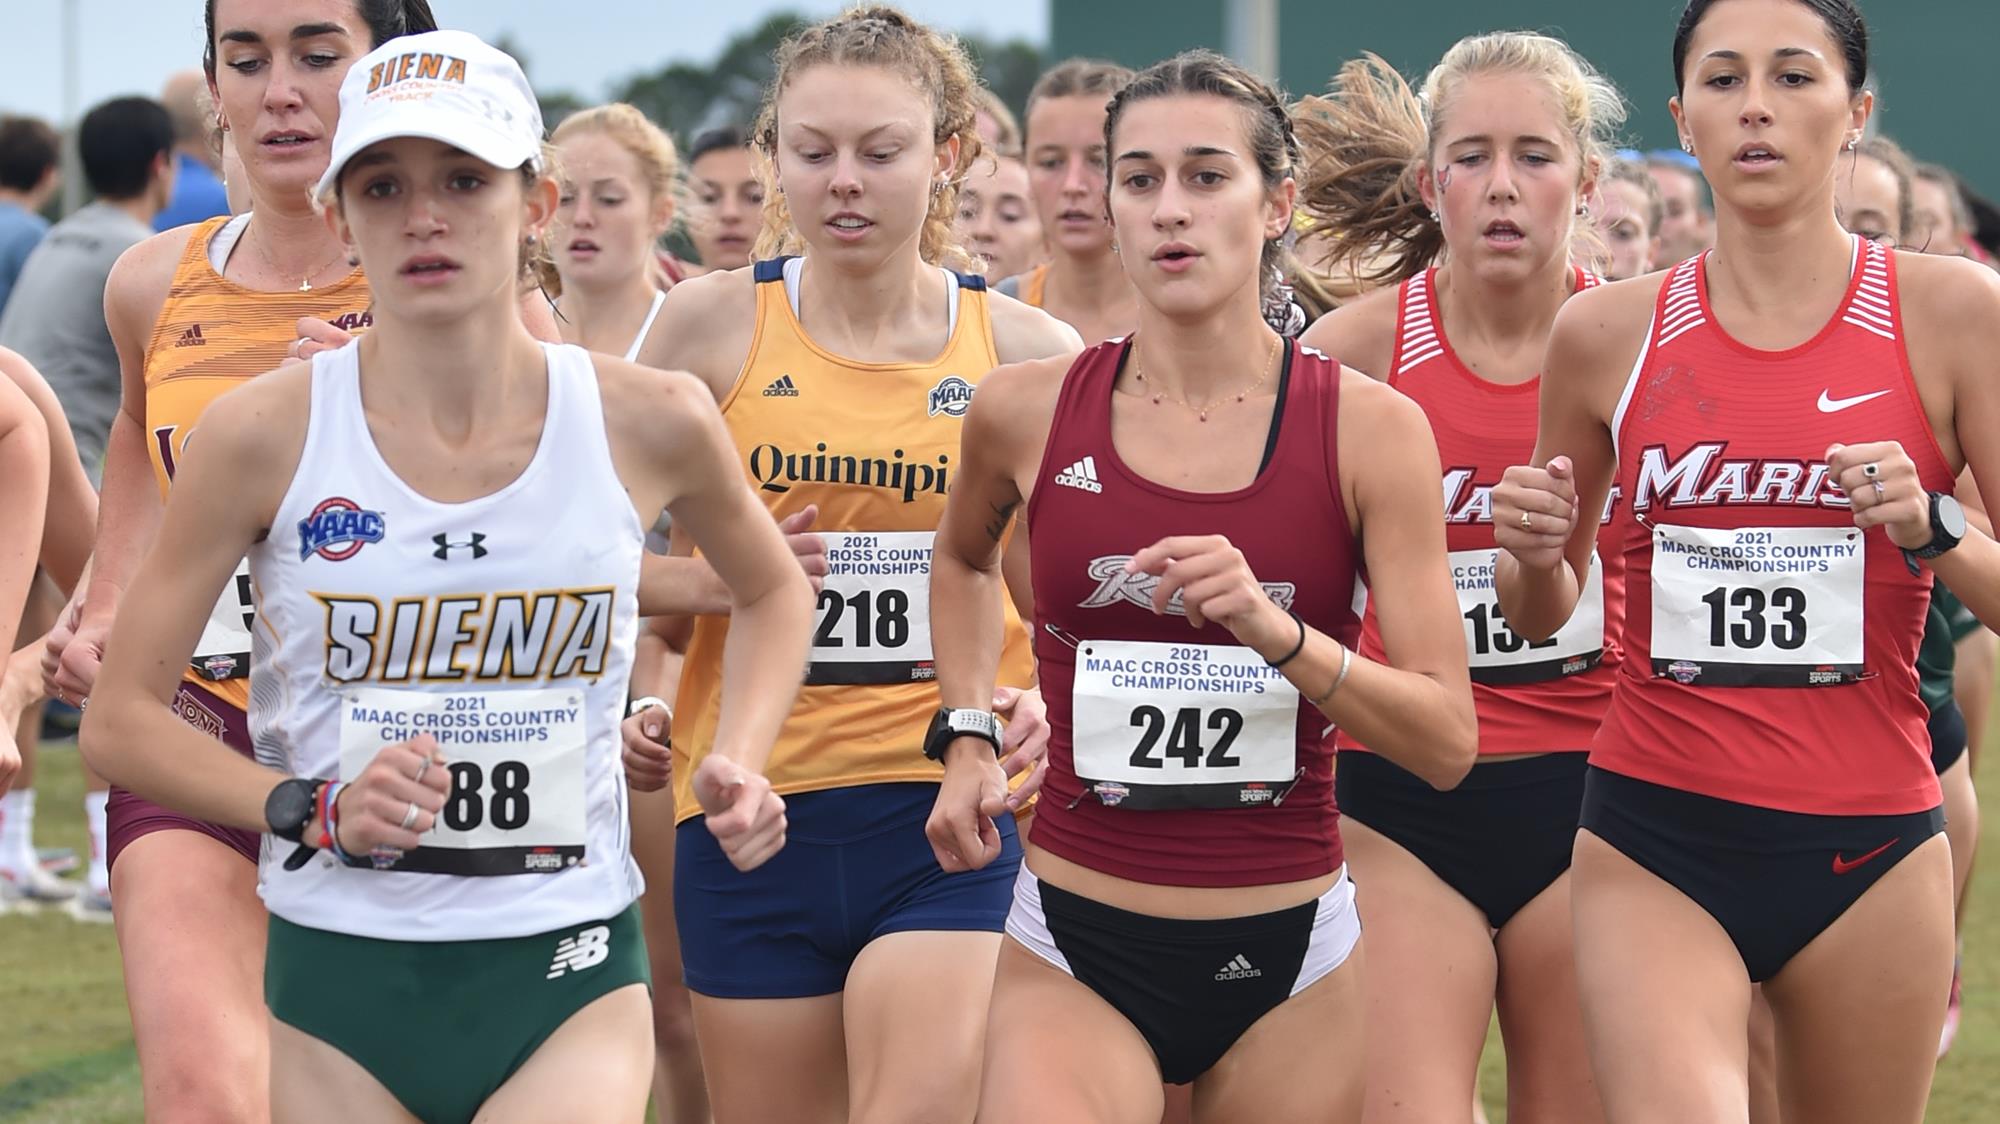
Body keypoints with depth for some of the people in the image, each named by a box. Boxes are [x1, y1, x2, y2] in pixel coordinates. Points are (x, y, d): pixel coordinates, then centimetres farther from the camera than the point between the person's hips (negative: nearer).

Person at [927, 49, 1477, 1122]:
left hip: (1286, 955, 0)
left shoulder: (1368, 429, -5)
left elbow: (1447, 742, -9)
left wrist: (1274, 631, -22)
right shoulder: (1025, 412, 0)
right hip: (1075, 952, 0)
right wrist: (966, 738, 13)